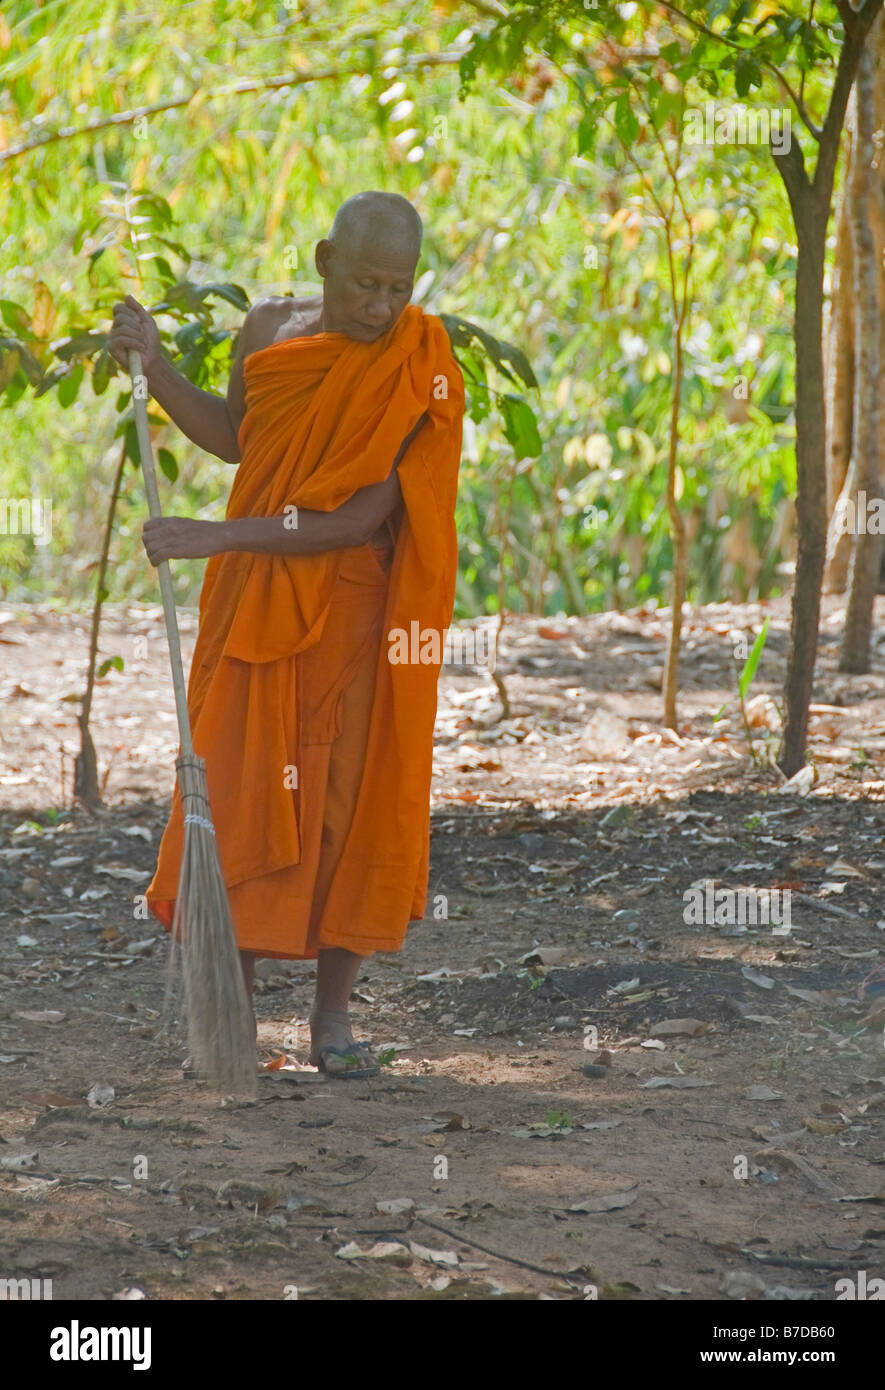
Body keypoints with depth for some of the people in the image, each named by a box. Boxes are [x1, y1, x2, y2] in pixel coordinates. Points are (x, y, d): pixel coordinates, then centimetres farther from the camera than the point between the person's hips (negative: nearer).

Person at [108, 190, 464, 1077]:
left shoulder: (416, 373, -15)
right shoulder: (270, 329, 1)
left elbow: (362, 521, -21)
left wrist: (216, 537, -24)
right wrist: (152, 367, 8)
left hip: (352, 612, -3)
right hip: (255, 605, 4)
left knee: (347, 802, 0)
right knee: (236, 795, 0)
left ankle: (333, 1017, 10)